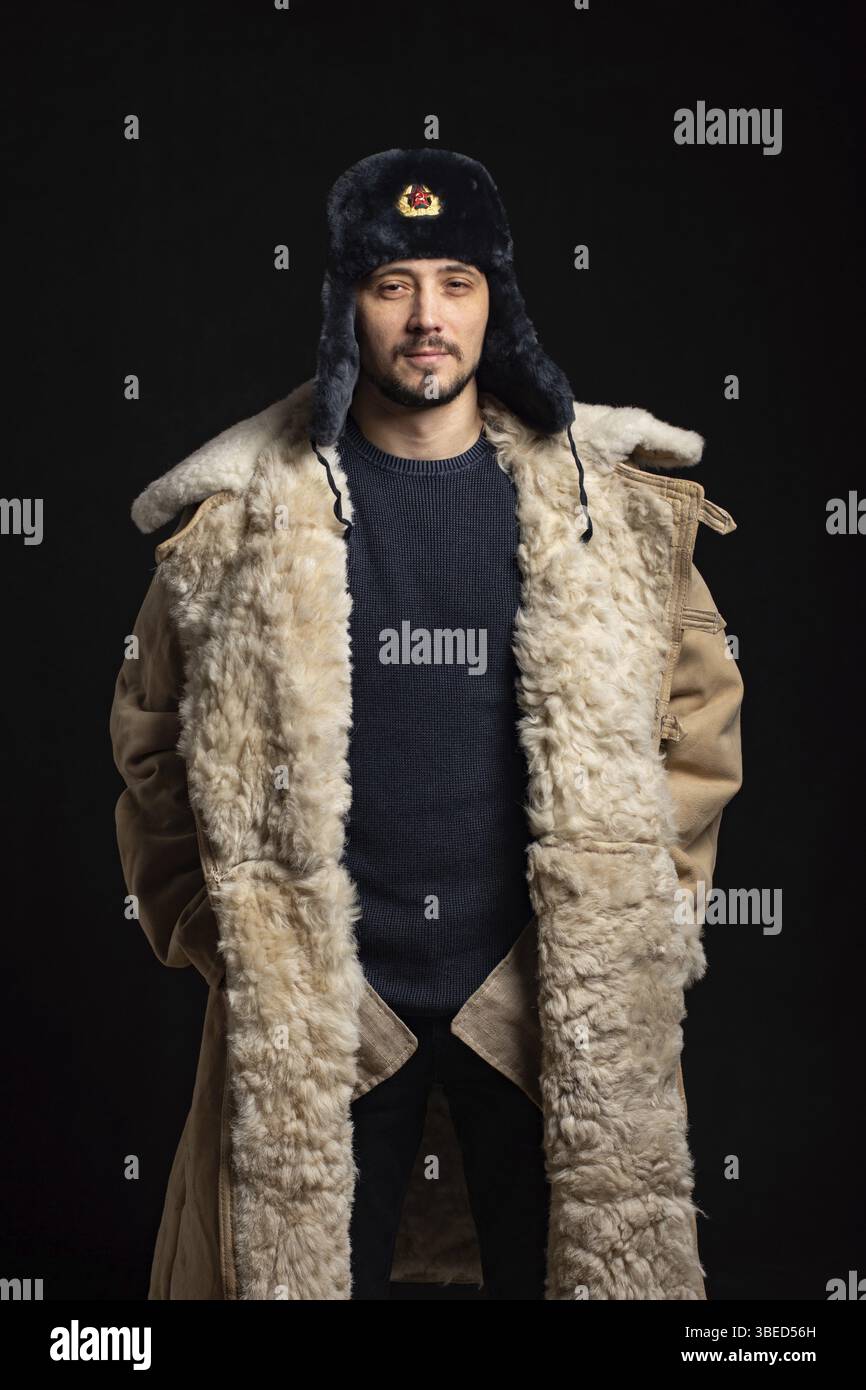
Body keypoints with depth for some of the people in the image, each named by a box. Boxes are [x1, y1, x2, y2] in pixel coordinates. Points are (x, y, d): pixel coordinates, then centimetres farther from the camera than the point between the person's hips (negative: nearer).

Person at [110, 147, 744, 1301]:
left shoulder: (607, 506, 0)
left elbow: (699, 710, 8)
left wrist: (641, 913, 5)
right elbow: (153, 735, 7)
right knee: (310, 1259, 13)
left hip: (547, 1000, 1)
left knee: (570, 1261, 14)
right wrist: (210, 930, 3)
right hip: (317, 1006, 0)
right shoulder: (247, 515, -2)